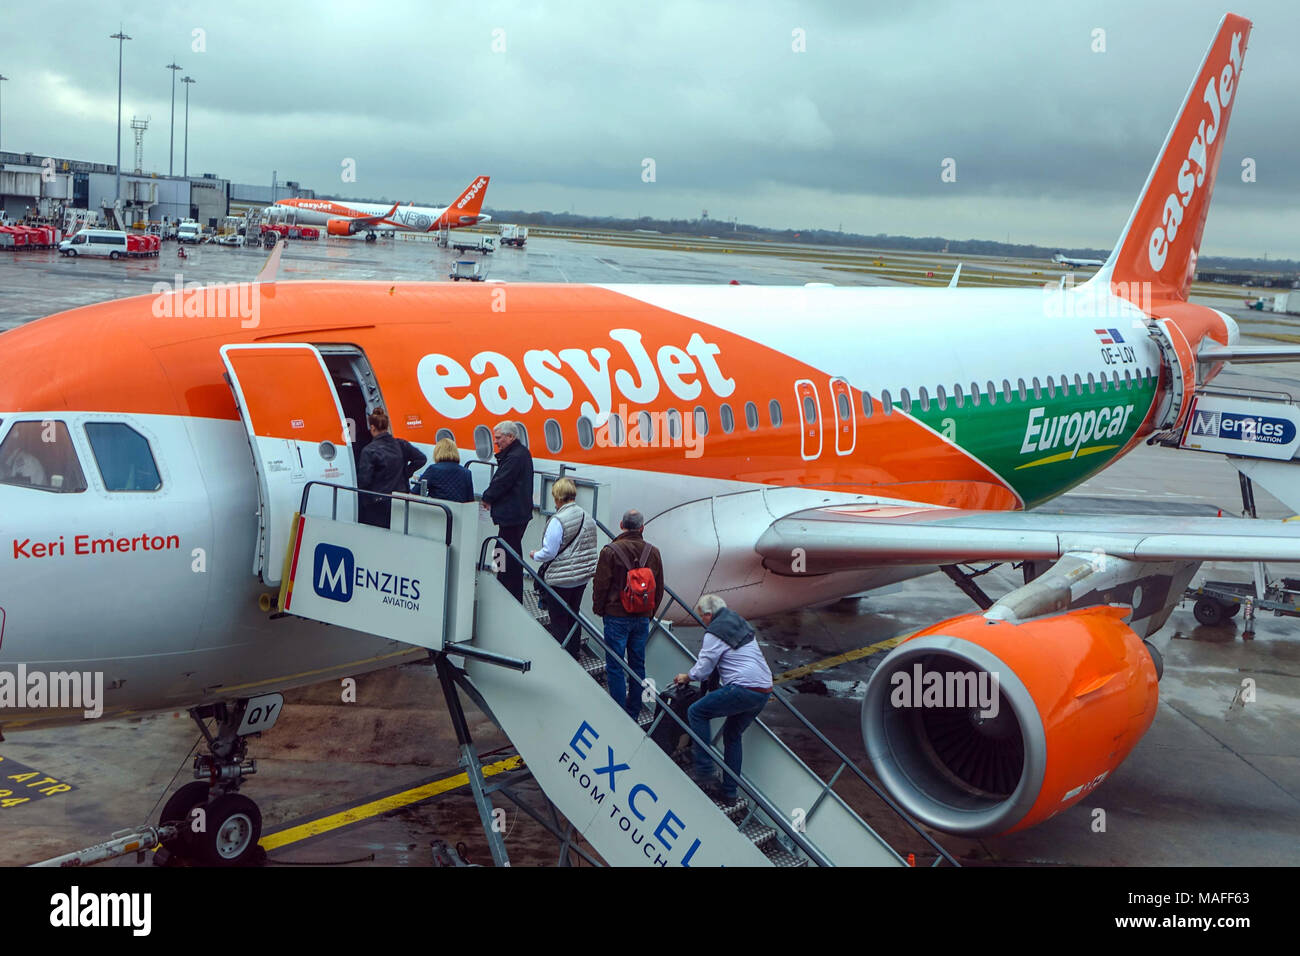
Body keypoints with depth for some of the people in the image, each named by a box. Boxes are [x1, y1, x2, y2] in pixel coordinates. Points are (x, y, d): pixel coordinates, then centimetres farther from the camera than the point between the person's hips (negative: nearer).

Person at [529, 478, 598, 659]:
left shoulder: (558, 520, -20)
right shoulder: (588, 517, 3)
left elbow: (549, 552, -20)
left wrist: (535, 555, 0)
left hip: (560, 579, -7)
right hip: (582, 577, 7)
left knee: (559, 620, 5)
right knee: (573, 616, 20)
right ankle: (575, 654, 29)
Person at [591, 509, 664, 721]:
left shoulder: (610, 551, -12)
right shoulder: (653, 552, 2)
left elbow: (601, 585, -8)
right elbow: (659, 588, 9)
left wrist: (599, 609, 8)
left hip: (617, 617, -4)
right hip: (642, 618, 4)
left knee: (615, 667, 2)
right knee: (638, 665, 13)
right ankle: (634, 713, 19)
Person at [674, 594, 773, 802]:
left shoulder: (715, 633, -7)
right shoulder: (740, 623, 20)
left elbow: (703, 669, -4)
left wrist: (686, 678, 17)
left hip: (744, 689, -9)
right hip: (764, 690, 9)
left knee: (696, 712, 1)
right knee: (732, 734, 21)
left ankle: (704, 771, -1)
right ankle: (729, 791, 23)